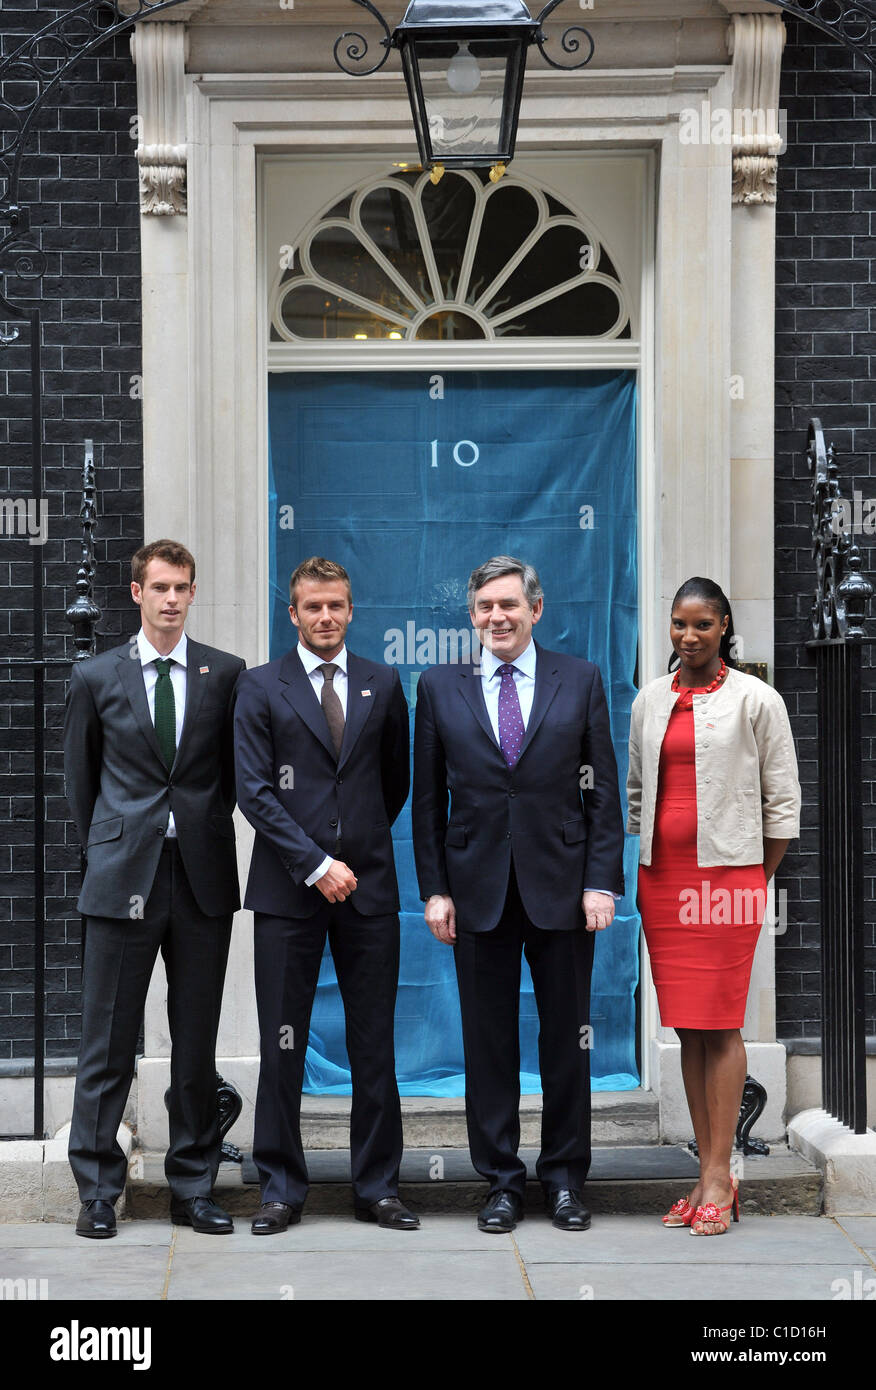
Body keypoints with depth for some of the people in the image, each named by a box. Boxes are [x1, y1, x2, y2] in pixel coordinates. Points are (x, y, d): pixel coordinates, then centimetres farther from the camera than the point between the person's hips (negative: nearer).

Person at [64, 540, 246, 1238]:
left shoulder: (225, 673, 5)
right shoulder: (95, 677, 5)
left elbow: (234, 770, 12)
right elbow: (80, 778, 12)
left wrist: (208, 835, 10)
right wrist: (106, 848, 10)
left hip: (203, 877, 1)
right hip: (124, 878, -1)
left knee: (197, 1043, 7)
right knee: (108, 1043, 2)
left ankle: (193, 1187, 17)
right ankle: (98, 1190, 12)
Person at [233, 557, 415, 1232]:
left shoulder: (383, 684, 11)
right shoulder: (261, 687, 3)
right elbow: (254, 791, -4)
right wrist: (316, 862, -11)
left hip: (368, 886, 2)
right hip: (288, 887, -2)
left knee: (375, 1043, 4)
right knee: (283, 1044, 2)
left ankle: (377, 1186, 14)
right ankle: (282, 1188, 13)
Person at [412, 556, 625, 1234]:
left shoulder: (580, 680, 4)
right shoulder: (440, 688, 6)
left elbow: (603, 790, 3)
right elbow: (428, 798, 7)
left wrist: (602, 881, -4)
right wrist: (434, 889, 0)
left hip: (562, 887, 0)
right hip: (478, 891, 1)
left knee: (567, 1038, 7)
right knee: (489, 1043, 6)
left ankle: (565, 1179, 20)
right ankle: (502, 1181, 18)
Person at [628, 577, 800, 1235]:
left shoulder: (755, 699, -2)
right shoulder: (650, 699, 11)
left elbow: (783, 800, 0)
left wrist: (758, 881, 0)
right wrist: (638, 857, 12)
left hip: (727, 875, -5)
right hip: (661, 876, 5)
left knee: (720, 1025, -6)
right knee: (687, 1027, 6)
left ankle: (720, 1174, 0)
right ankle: (708, 1173, 12)